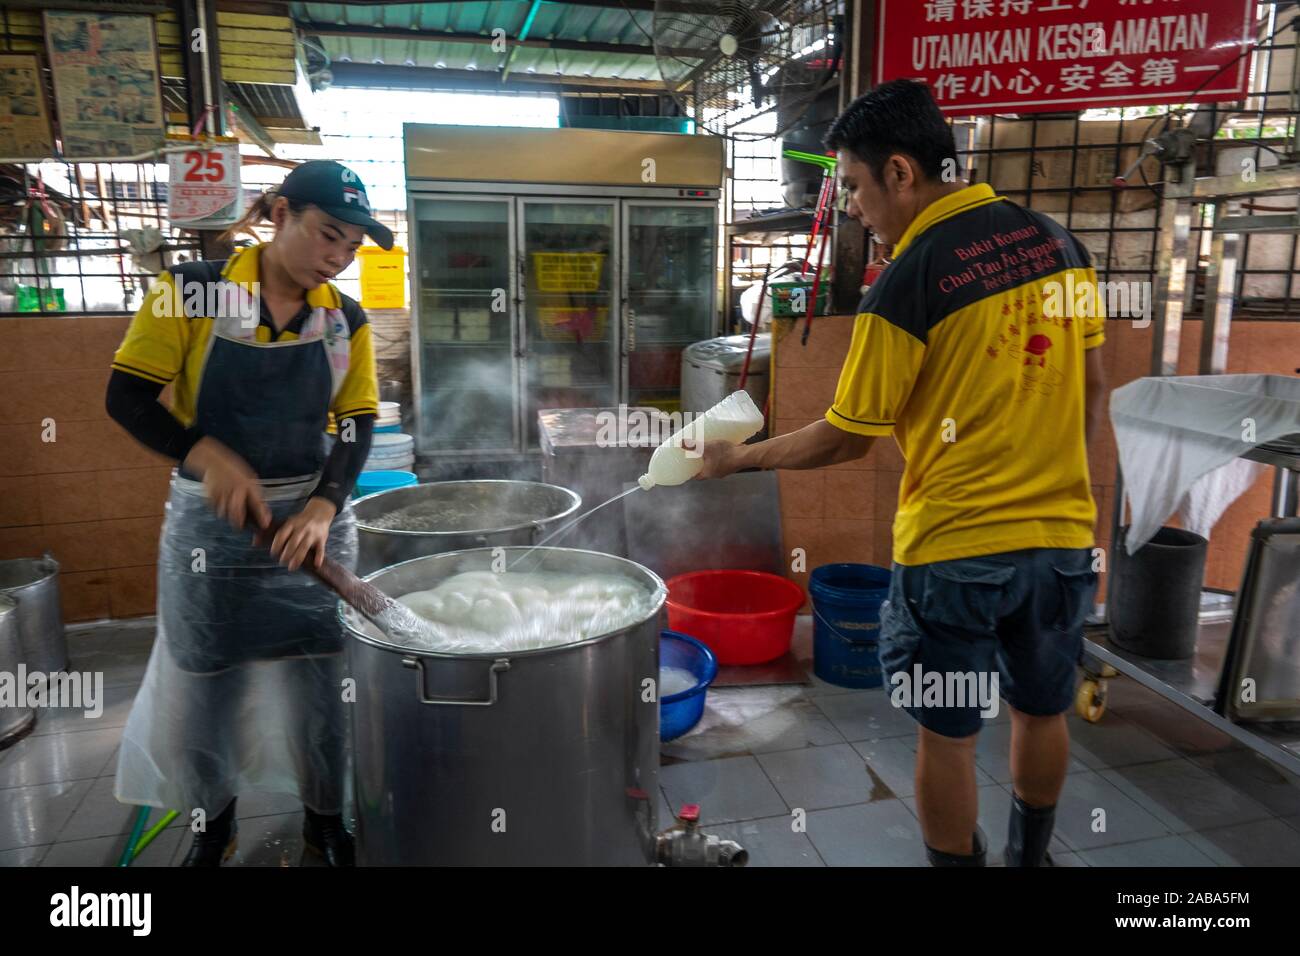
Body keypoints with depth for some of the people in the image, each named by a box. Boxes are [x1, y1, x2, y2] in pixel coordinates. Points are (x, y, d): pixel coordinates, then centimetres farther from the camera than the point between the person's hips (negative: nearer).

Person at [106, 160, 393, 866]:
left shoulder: (346, 320, 0)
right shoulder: (193, 291, -8)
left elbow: (358, 426, -2)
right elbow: (127, 396, -8)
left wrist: (323, 507, -18)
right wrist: (208, 457, -24)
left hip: (314, 519, 2)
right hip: (209, 519, -1)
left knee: (320, 678, 8)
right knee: (202, 682, 12)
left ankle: (325, 820, 31)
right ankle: (212, 827, 37)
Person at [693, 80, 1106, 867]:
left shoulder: (908, 281, -17)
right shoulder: (1057, 240, 1)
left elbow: (847, 439, -11)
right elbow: (1092, 388, 8)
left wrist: (740, 458, 2)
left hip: (954, 546, -6)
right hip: (1063, 535, 7)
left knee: (948, 734, 12)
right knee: (1043, 711, 23)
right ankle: (1030, 855, 44)